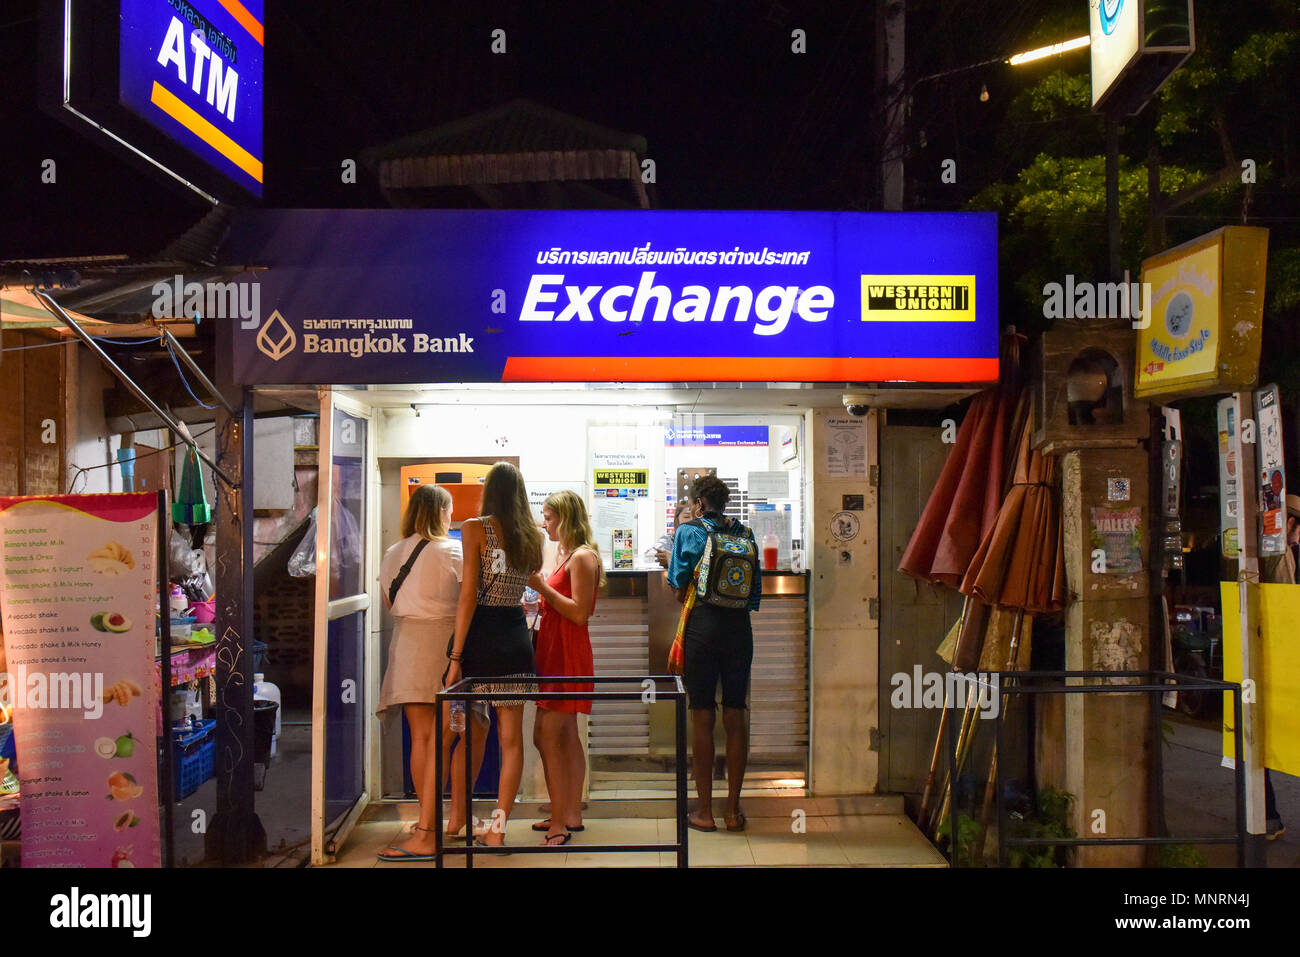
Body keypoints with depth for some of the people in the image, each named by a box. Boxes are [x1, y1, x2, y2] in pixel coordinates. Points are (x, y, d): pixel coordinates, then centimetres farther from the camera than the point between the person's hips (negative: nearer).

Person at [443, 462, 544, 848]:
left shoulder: (475, 528, -6)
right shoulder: (533, 537, 8)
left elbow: (469, 595, -11)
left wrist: (455, 656, -11)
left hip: (480, 635, -4)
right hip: (515, 637, 4)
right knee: (511, 739, 6)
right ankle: (497, 829, 10)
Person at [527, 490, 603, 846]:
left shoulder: (582, 557, -13)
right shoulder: (567, 554, 16)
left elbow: (579, 613, -19)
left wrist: (542, 586, -18)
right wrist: (539, 590, 9)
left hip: (568, 653, -10)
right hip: (554, 650, 10)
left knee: (546, 736, -11)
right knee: (566, 736, 13)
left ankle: (558, 824, -7)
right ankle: (571, 815, 21)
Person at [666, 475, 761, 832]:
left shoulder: (689, 531, -2)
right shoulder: (744, 534, 7)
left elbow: (679, 585, -1)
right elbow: (756, 589, 9)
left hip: (702, 627, -3)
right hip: (739, 628, 3)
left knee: (701, 718, 3)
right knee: (735, 717, 9)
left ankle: (704, 811, 9)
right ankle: (733, 809, 14)